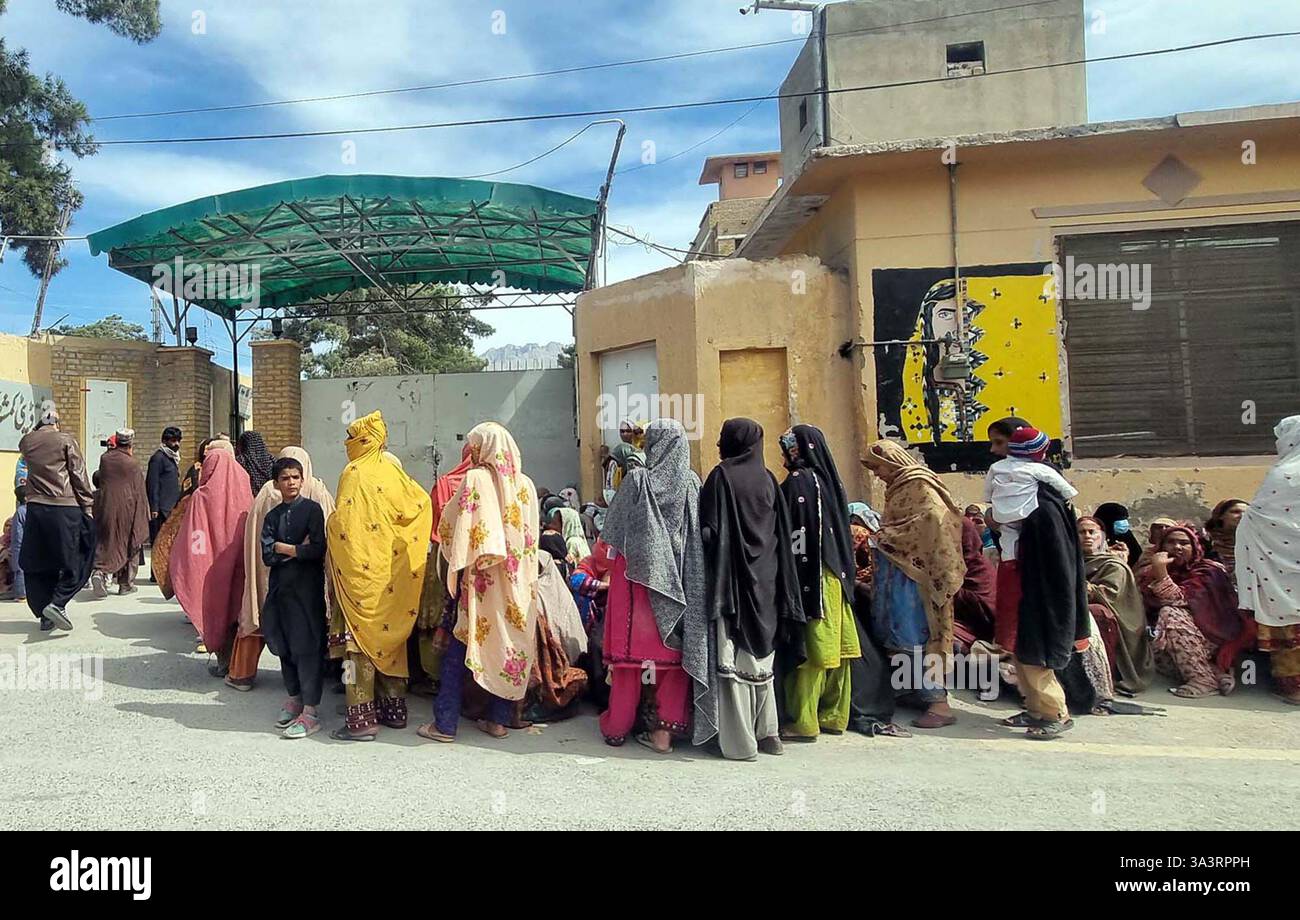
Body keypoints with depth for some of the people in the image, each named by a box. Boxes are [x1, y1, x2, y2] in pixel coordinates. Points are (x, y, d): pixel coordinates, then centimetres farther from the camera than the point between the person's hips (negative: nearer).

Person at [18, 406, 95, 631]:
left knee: (37, 564, 12)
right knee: (76, 562, 6)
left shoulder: (26, 441, 6)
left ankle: (44, 615, 14)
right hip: (65, 509, -4)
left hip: (35, 509, 5)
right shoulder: (66, 440, -5)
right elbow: (79, 476, -6)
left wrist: (37, 428, 27)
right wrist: (88, 506, -2)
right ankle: (57, 602, -10)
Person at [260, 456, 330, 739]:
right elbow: (267, 556, -1)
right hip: (280, 587, 5)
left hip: (307, 588, -5)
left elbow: (318, 550, -14)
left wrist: (283, 548, -8)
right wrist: (299, 549, -12)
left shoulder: (312, 509, -3)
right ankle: (293, 699, 28)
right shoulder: (272, 516, 11)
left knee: (307, 647, -5)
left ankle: (310, 712, 1)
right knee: (284, 647, 12)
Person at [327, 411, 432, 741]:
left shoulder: (354, 473, -10)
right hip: (391, 572, 6)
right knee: (388, 634, 14)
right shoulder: (392, 470, 7)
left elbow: (342, 524, -17)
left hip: (361, 571, -6)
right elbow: (422, 502, 8)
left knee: (360, 638, -2)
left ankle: (362, 719, -2)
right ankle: (394, 709, 21)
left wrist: (329, 526, 2)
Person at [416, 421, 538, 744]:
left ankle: (445, 723, 8)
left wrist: (456, 557, 9)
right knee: (509, 643, 12)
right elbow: (531, 534, 9)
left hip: (480, 577, -4)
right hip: (517, 579, 4)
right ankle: (499, 719, 16)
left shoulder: (475, 479, -9)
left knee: (458, 649, 5)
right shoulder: (526, 484, 4)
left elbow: (449, 525, -7)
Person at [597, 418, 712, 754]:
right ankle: (665, 730, 9)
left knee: (632, 647, 6)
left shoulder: (637, 479, -8)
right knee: (673, 649, 7)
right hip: (678, 580, 2)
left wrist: (613, 558, 16)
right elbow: (698, 536, 5)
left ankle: (617, 726, 16)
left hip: (637, 574, -2)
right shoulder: (692, 483, -2)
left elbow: (611, 532, -1)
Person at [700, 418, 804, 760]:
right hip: (765, 579, 6)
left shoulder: (722, 476, -9)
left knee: (734, 657, 0)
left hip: (734, 577, -5)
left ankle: (741, 740, 2)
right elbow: (782, 534, 8)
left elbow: (709, 530, -13)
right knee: (762, 653, 15)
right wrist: (783, 593, 13)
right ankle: (768, 731, 20)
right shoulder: (768, 479, 6)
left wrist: (714, 586, -2)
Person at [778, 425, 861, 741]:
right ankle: (833, 715, 20)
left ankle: (803, 721, 1)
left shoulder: (797, 481, -12)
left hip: (806, 574, -8)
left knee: (807, 647, -4)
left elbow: (787, 531, -15)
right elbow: (843, 531, 15)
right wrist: (844, 572, 19)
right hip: (835, 574, 8)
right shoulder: (829, 478, 11)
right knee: (832, 645, 11)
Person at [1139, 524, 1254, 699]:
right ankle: (1216, 673, -15)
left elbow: (1180, 601, -20)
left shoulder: (1209, 571, -4)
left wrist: (1161, 571, -30)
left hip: (1212, 637, -5)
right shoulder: (1149, 574, 10)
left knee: (1170, 614, -29)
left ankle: (1204, 679, -26)